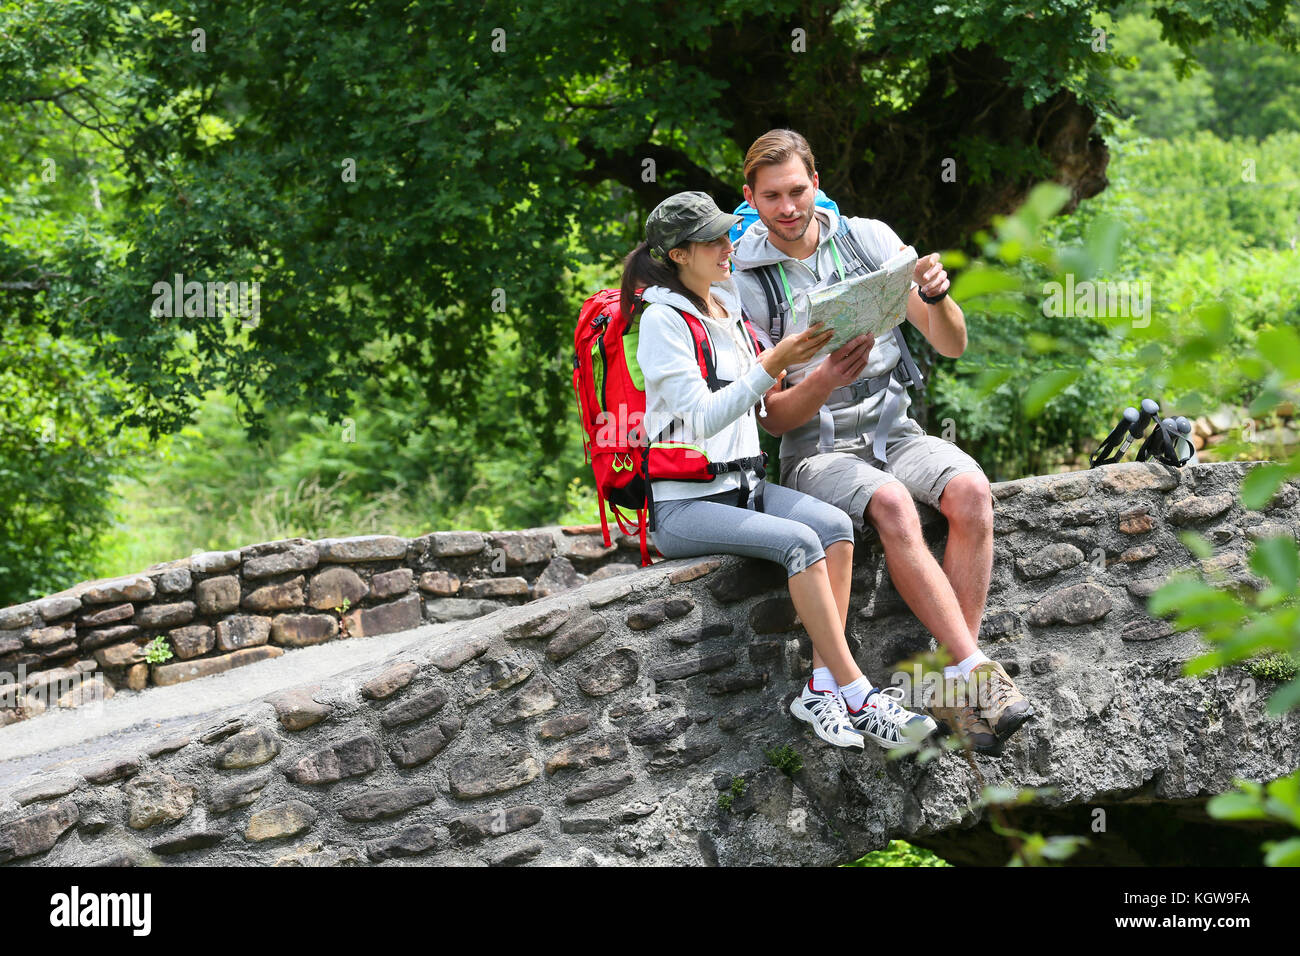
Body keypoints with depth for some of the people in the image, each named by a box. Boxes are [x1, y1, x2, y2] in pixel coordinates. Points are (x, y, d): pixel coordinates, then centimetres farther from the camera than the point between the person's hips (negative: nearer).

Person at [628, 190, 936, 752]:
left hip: (743, 486, 7)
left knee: (835, 525, -19)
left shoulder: (731, 308, 15)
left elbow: (770, 403, 25)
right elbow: (702, 418, -20)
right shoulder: (662, 320, -10)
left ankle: (823, 687, -23)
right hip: (684, 504, -7)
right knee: (799, 541, -28)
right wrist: (773, 364, -26)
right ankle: (857, 695, -26)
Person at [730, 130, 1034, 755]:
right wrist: (823, 380, -26)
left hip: (894, 432, 3)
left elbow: (952, 346, 4)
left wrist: (936, 296, -18)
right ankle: (978, 675, -34)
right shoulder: (742, 282, -3)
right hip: (814, 452, -3)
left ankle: (956, 690, -27)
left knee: (971, 491, -28)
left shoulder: (870, 239, 5)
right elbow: (772, 417, -5)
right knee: (892, 505, -35)